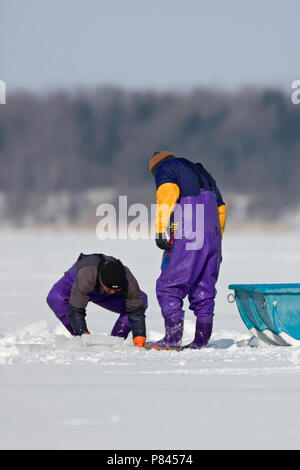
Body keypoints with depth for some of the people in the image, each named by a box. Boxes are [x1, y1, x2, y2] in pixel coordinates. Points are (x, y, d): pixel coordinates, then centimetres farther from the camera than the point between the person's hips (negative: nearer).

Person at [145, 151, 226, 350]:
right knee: (204, 291, 10)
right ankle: (201, 341, 8)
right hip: (211, 239, 7)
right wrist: (216, 245, 31)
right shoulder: (202, 172, 30)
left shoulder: (165, 168, 7)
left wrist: (160, 231, -19)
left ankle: (173, 338, -14)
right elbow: (221, 208, 29)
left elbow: (167, 194, -14)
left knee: (169, 287, -5)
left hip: (185, 238, -7)